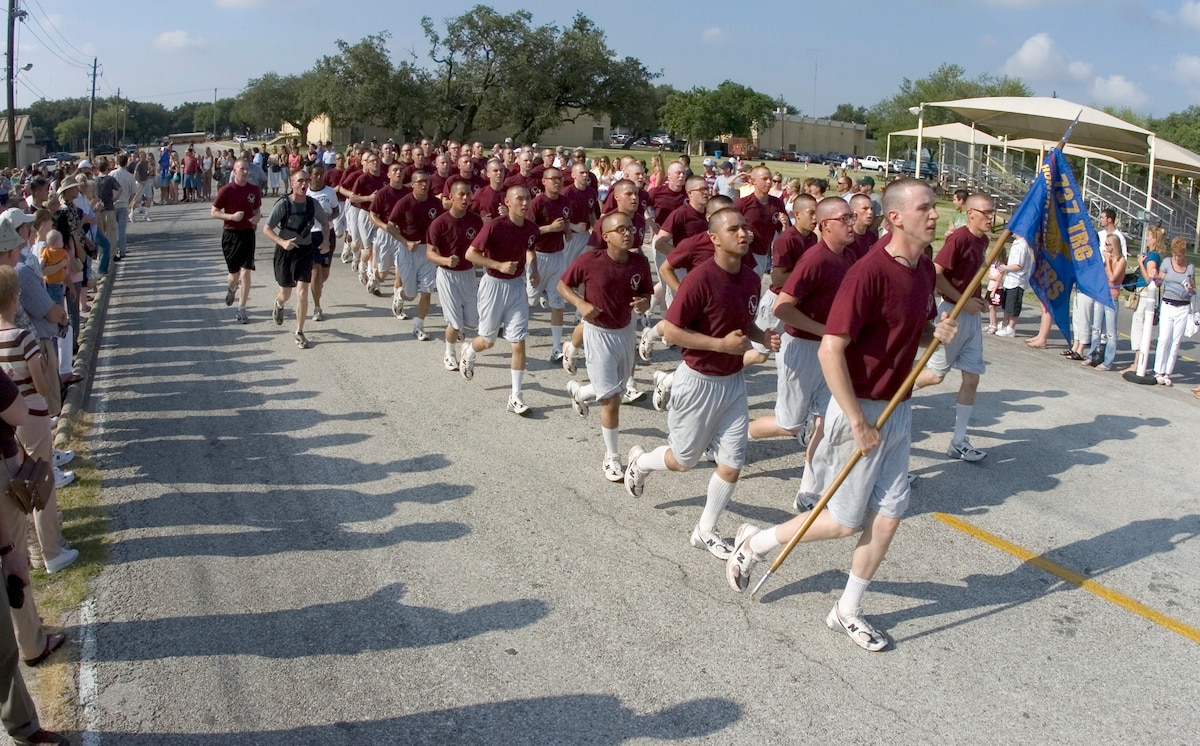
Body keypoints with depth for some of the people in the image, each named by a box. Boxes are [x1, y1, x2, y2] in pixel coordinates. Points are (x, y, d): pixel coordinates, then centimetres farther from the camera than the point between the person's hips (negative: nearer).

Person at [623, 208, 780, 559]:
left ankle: (705, 531, 25)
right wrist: (721, 344, -24)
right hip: (699, 381, -6)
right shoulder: (700, 279, -22)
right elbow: (670, 331, -20)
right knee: (684, 460, 11)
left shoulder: (752, 279, 1)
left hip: (733, 381, 6)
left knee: (733, 464, 6)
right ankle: (640, 462, 44)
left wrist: (762, 337, -4)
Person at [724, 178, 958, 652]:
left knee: (888, 516, 9)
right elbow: (830, 351, -25)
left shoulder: (925, 269, 5)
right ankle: (754, 544, 24)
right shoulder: (870, 272, -22)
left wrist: (938, 332, -2)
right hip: (861, 409, -8)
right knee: (845, 521, 2)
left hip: (899, 409, 8)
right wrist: (858, 422, -23)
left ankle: (847, 611, 25)